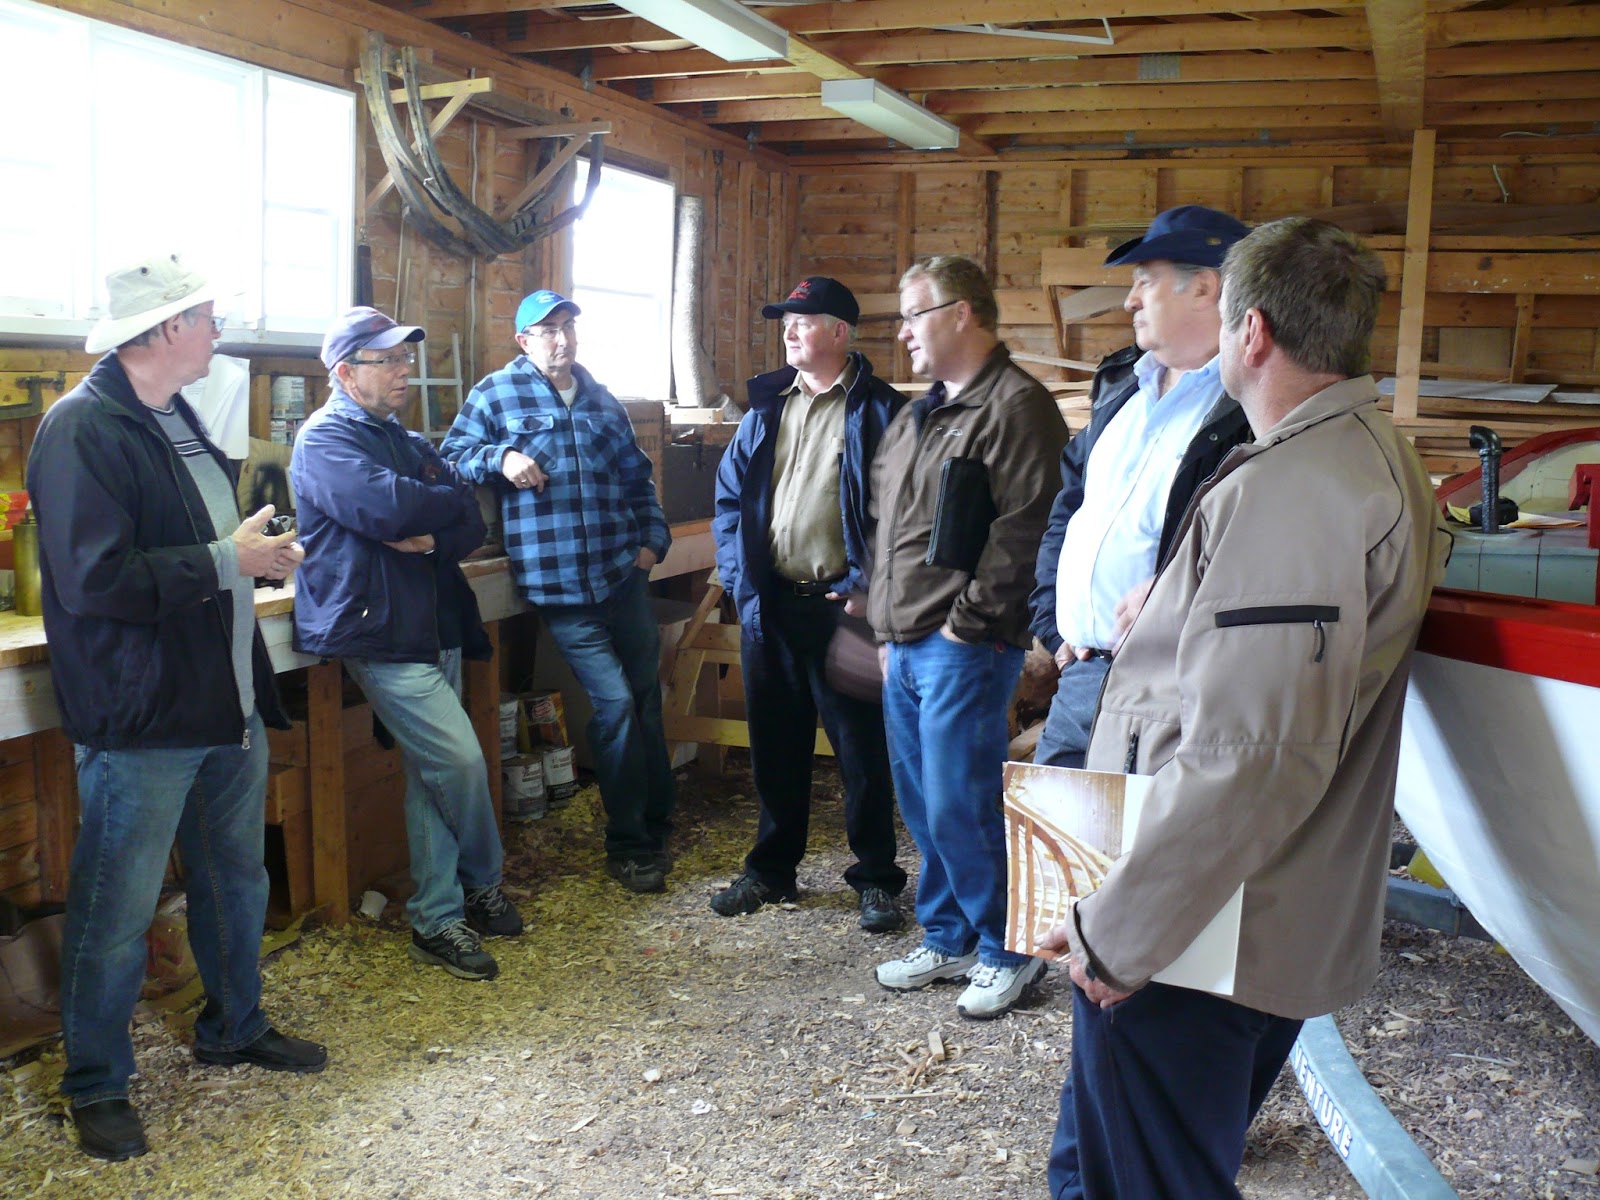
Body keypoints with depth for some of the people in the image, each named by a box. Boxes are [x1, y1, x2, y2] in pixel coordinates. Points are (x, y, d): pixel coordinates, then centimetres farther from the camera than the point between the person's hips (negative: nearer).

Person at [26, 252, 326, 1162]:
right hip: (142, 719, -9)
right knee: (119, 912, 5)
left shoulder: (180, 419, 12)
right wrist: (226, 562, -21)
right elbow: (94, 580, -26)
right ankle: (98, 1086, 23)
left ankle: (237, 1027, 41)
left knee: (237, 878, 21)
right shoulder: (84, 429, -18)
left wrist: (261, 556, 10)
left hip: (227, 703, 9)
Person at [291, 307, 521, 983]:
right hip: (381, 634, -8)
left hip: (435, 629, 8)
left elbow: (471, 525, 9)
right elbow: (390, 508, -23)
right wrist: (449, 501, -4)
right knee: (461, 761, -10)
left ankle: (436, 921, 17)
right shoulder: (324, 439, -5)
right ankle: (483, 886, 14)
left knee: (433, 774, 9)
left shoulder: (410, 442, 20)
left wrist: (434, 537, -13)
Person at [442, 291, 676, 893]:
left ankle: (657, 823, 29)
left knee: (646, 696, 11)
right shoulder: (496, 394, 1)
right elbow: (452, 455, 1)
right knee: (614, 702, -9)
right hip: (558, 584, -5)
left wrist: (652, 538, 13)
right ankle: (627, 845, 6)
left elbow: (638, 477, 24)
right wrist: (500, 457, -16)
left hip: (624, 573, 5)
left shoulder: (601, 400, 17)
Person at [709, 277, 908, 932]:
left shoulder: (878, 410, -4)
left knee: (862, 748, 3)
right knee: (775, 746, 14)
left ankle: (876, 878, 16)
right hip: (769, 606, 5)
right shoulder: (766, 407, 12)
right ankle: (772, 868, 28)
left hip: (841, 605, -5)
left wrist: (864, 586, -14)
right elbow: (729, 497, 14)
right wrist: (739, 577, 3)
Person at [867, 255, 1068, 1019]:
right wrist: (887, 629, 17)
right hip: (907, 645, 9)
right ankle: (946, 940, 29)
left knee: (959, 808, -4)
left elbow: (1022, 533, -19)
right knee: (922, 805, 15)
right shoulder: (918, 416, 18)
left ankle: (1006, 952, 14)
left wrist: (967, 622, -17)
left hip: (963, 649, -9)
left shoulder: (1016, 408, -12)